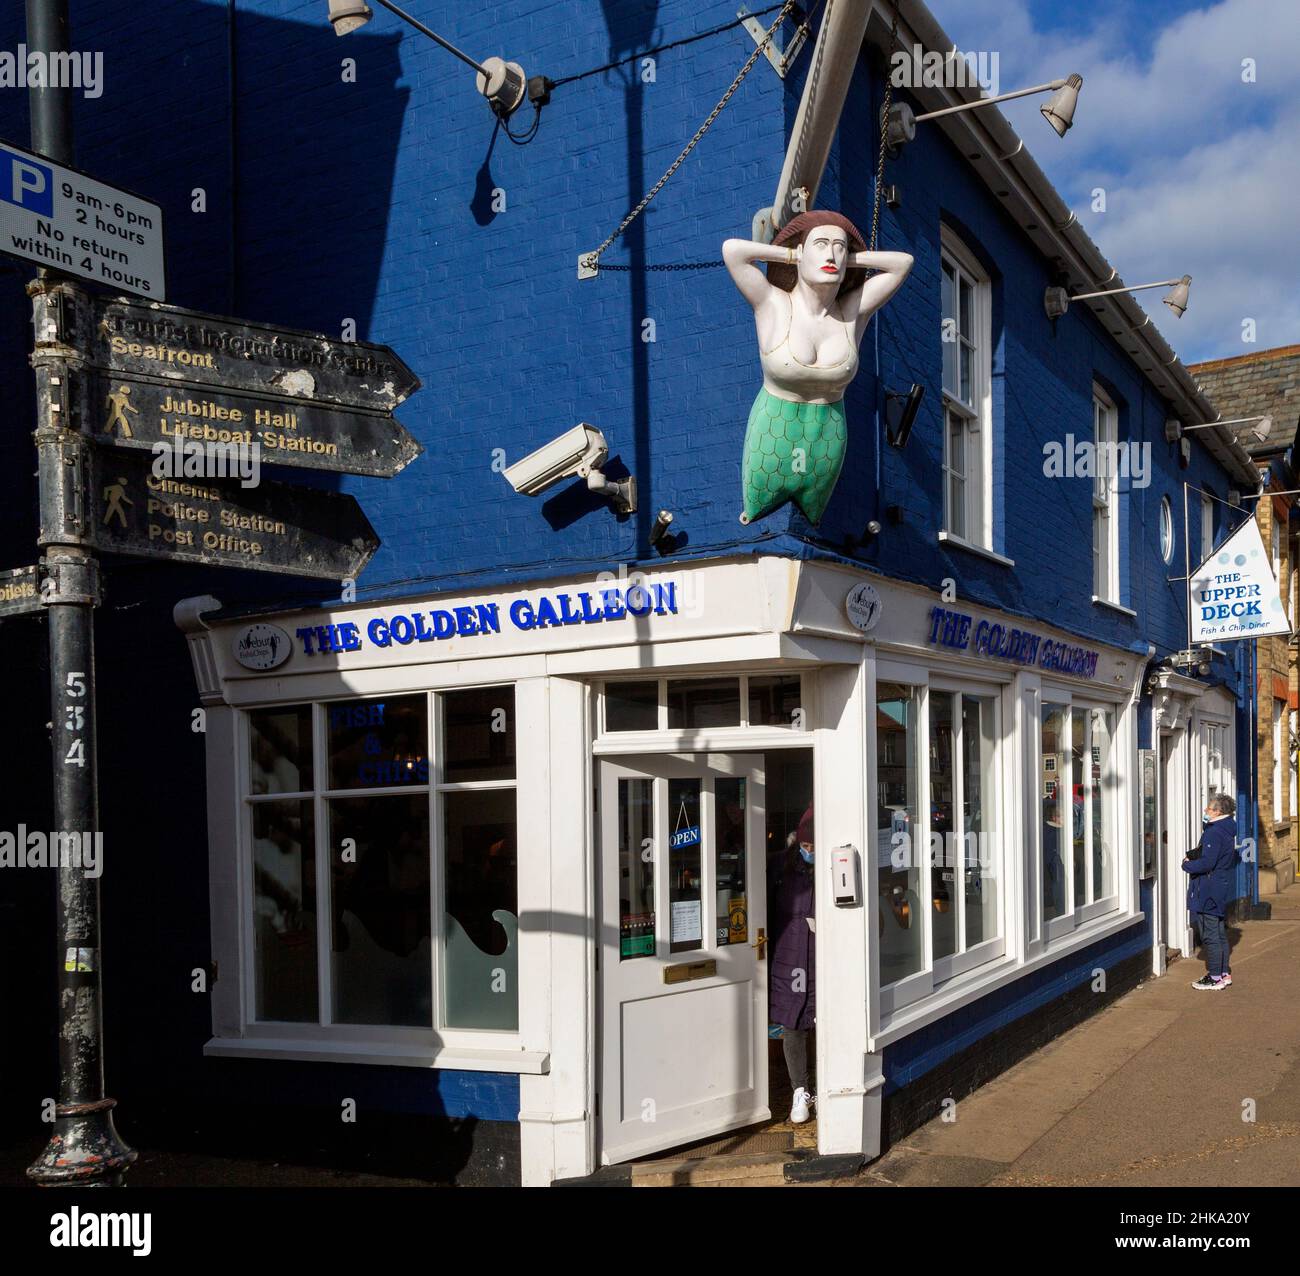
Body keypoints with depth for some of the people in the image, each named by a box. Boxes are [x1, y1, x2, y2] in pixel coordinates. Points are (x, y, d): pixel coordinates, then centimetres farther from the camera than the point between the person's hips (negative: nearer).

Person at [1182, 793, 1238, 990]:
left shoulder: (1214, 832, -20)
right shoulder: (1227, 831, 11)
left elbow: (1207, 863, -26)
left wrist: (1187, 865, -9)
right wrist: (1195, 858, 14)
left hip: (1208, 892, -10)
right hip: (1221, 891, 10)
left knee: (1210, 935, -3)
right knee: (1220, 933, 17)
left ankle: (1215, 977, 1)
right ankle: (1224, 973, 24)